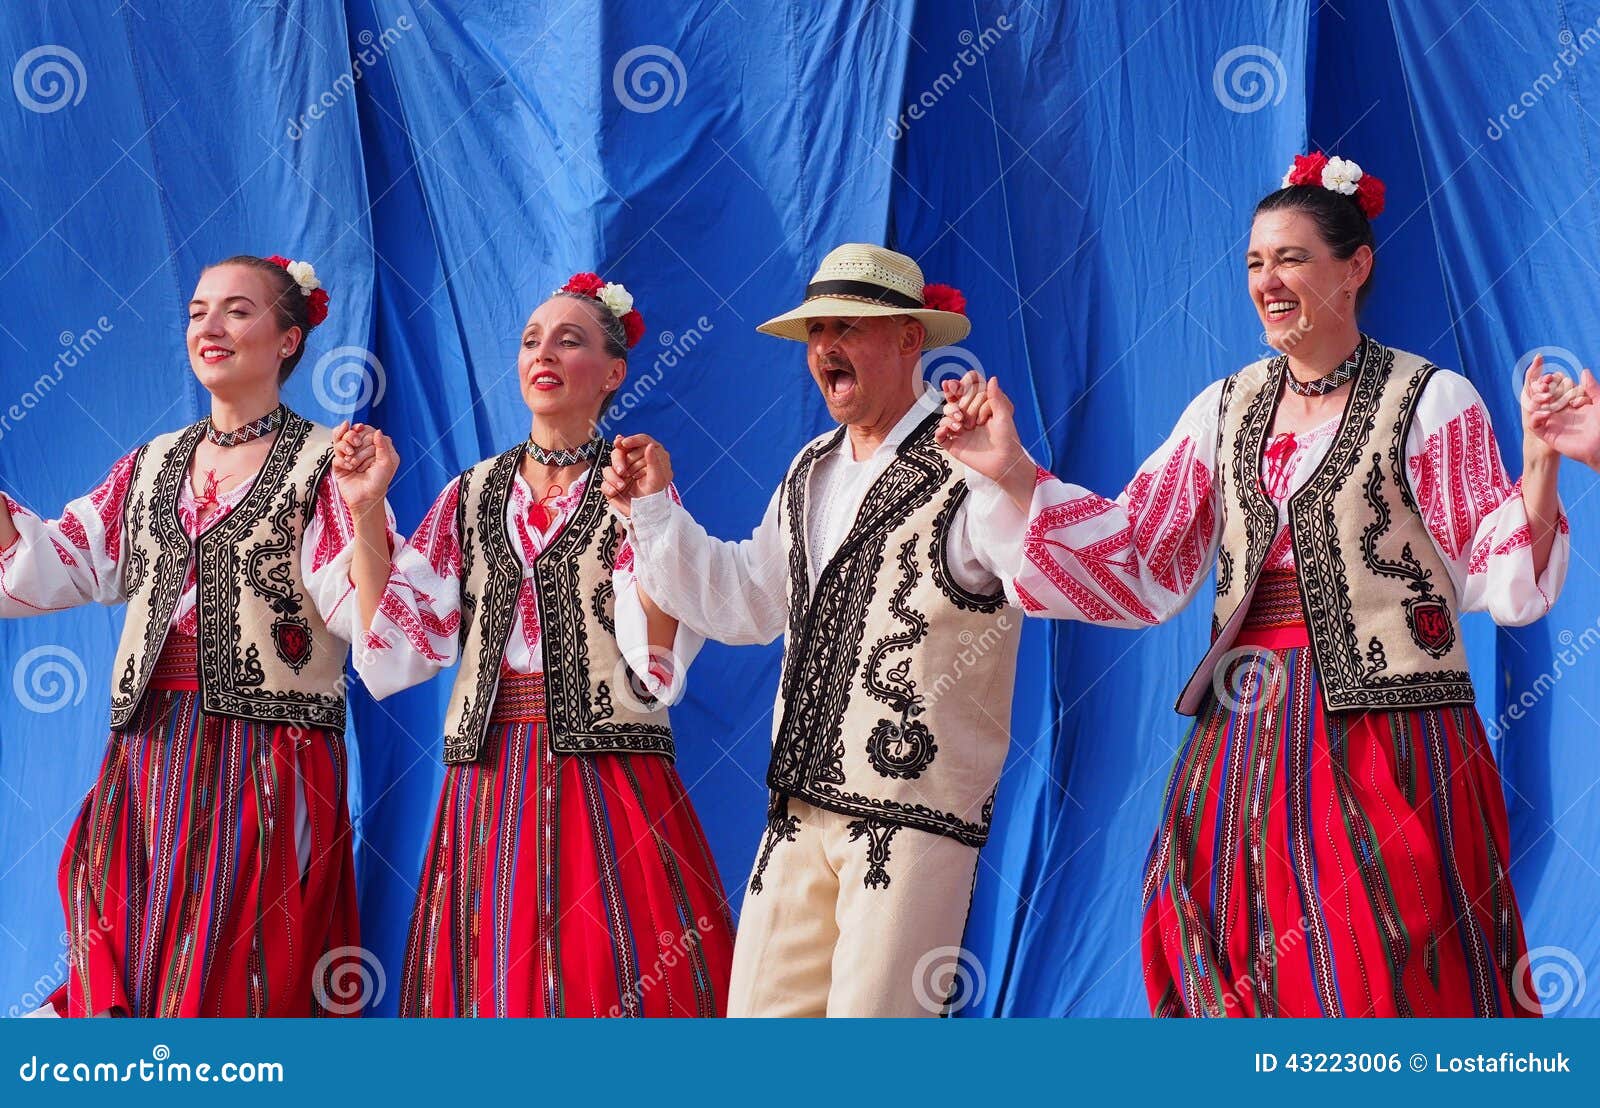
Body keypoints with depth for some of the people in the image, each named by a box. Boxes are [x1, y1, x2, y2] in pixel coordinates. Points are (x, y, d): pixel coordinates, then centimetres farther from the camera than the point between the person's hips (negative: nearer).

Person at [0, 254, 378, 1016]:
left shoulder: (322, 466, -1)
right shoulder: (152, 466, 16)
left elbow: (361, 610, -13)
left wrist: (362, 506, -27)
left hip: (270, 765, -5)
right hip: (149, 751, 5)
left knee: (235, 986, -4)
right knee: (121, 983, 0)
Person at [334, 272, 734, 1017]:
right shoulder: (473, 497, 12)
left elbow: (657, 653, -13)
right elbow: (397, 645, 5)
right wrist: (365, 511, -1)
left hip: (607, 783, -3)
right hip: (488, 784, 3)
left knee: (608, 980, -6)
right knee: (492, 984, 4)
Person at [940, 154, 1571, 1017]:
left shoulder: (1431, 402, -2)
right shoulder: (1223, 408, 11)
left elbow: (1501, 582, -6)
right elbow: (1140, 564, 8)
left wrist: (1540, 464, -22)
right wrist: (1014, 475, 1)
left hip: (1385, 743, -4)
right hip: (1246, 744, 5)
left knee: (1386, 990, -5)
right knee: (1245, 989, 5)